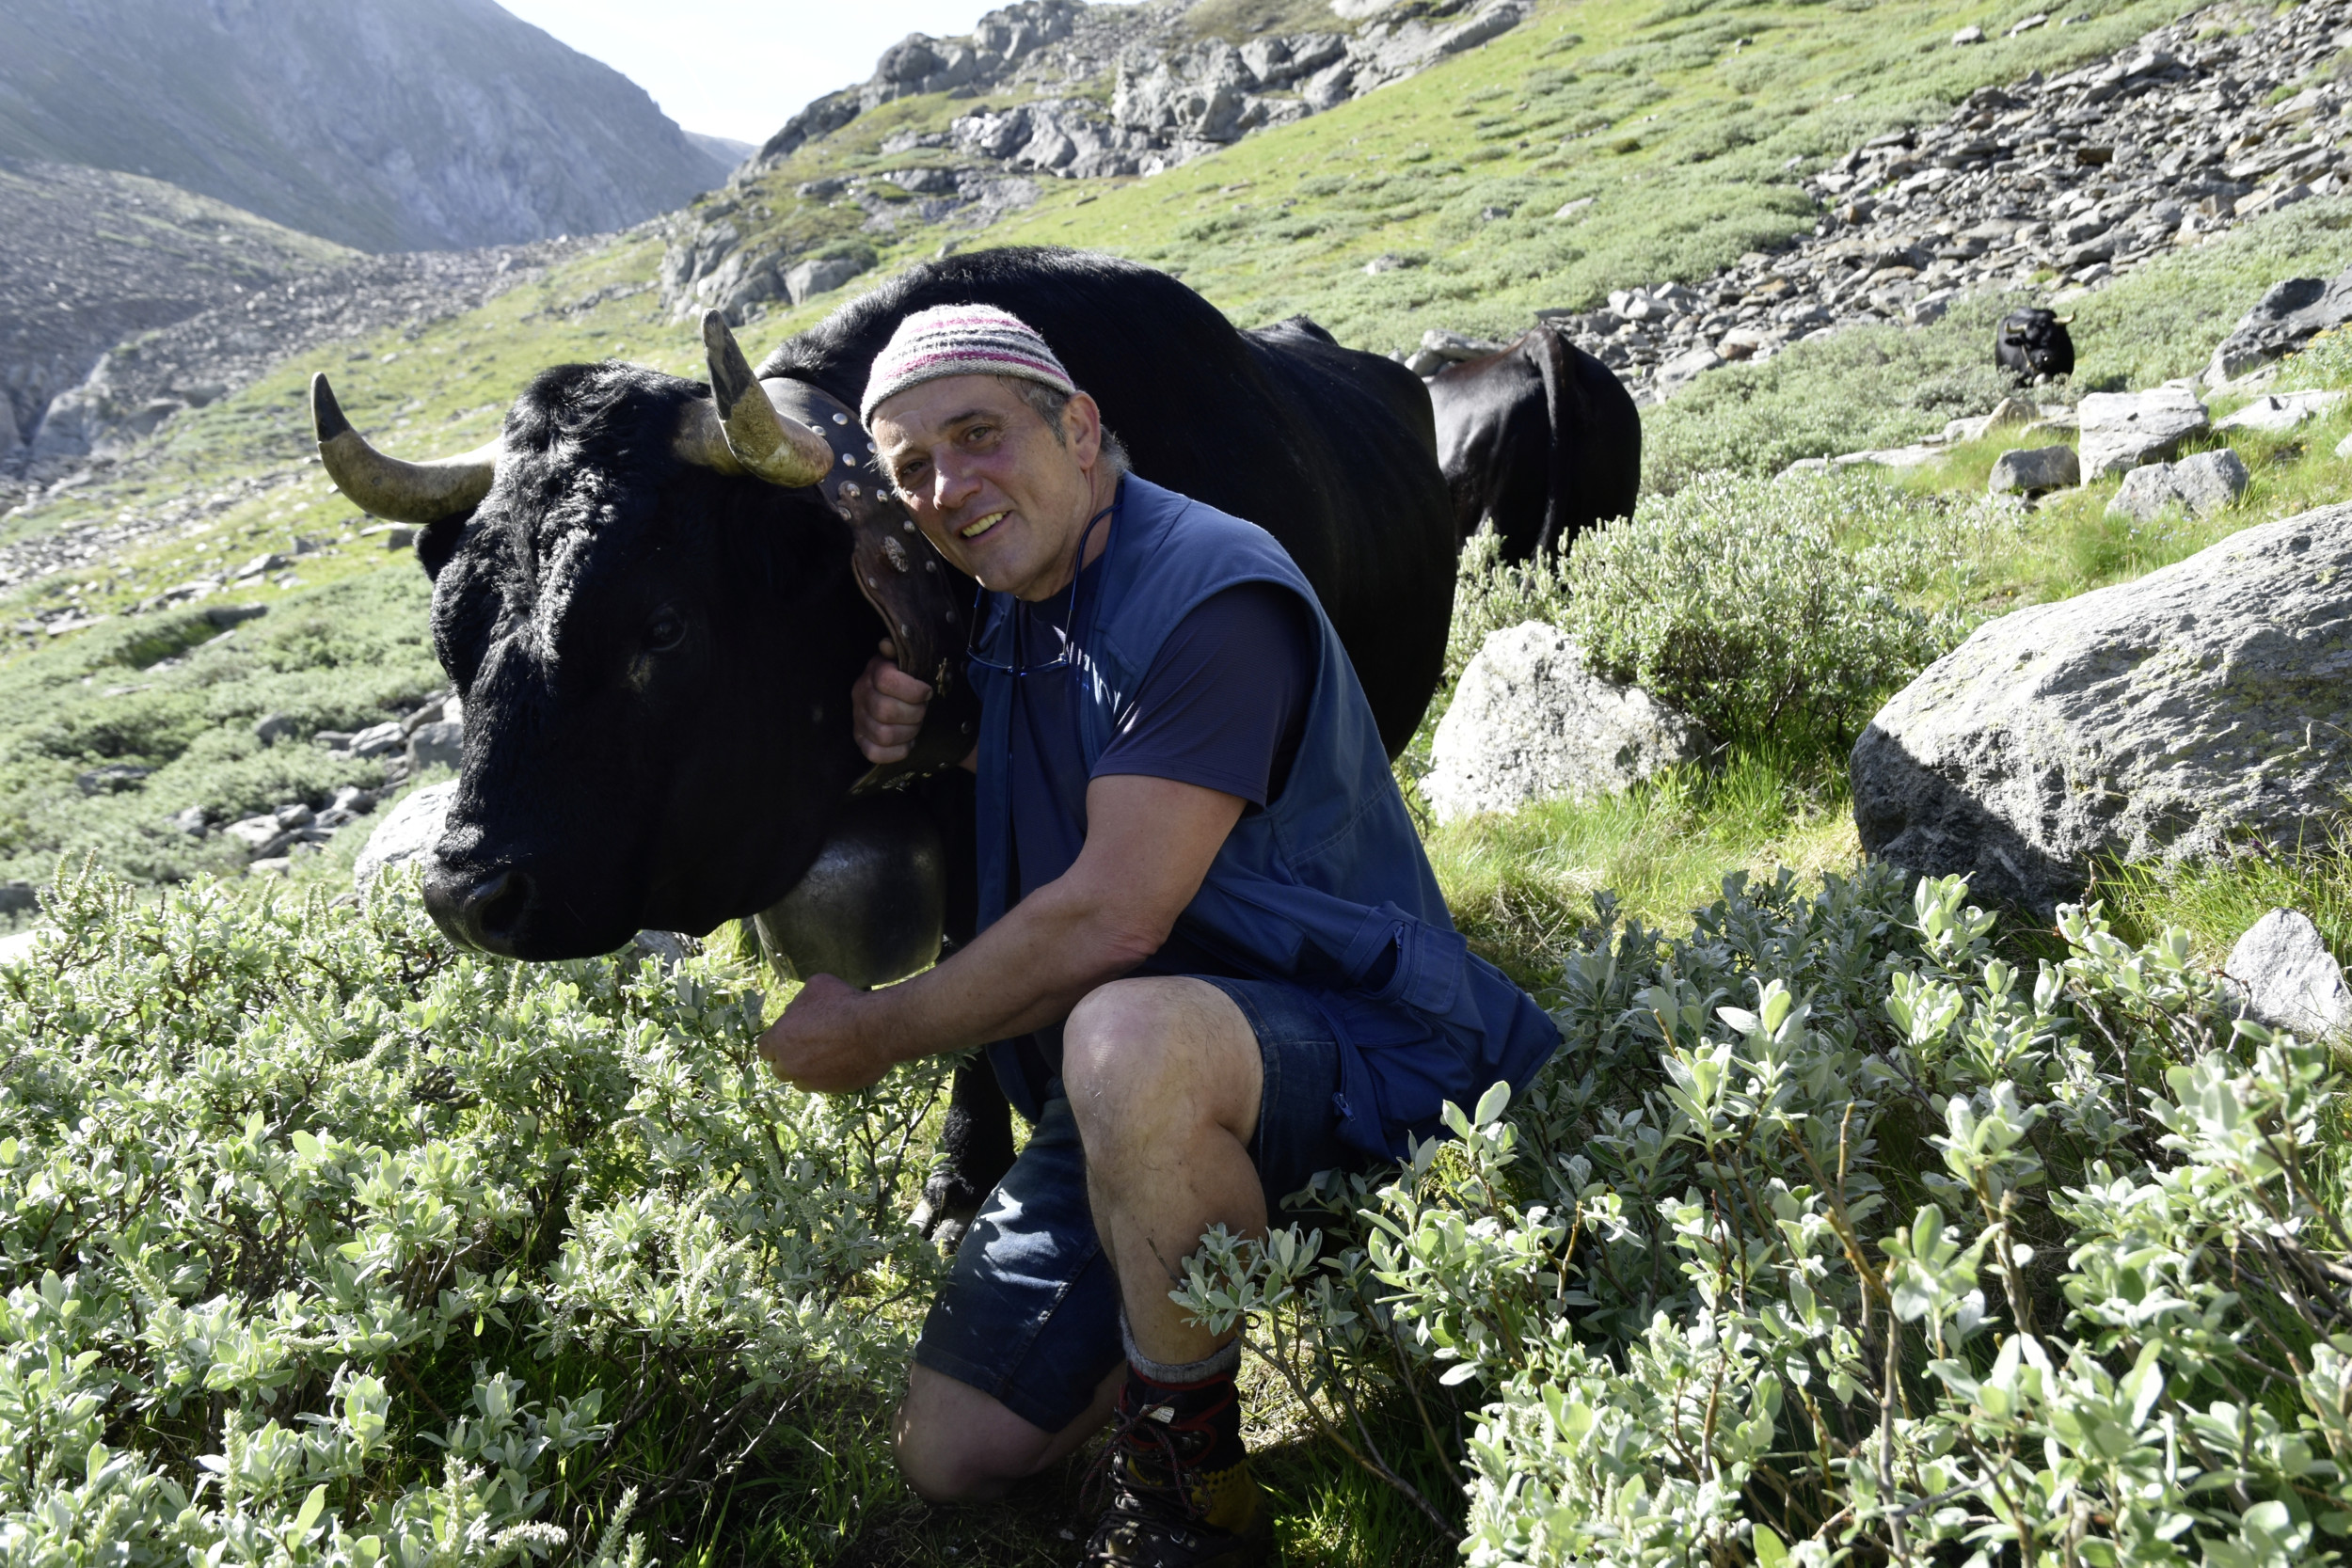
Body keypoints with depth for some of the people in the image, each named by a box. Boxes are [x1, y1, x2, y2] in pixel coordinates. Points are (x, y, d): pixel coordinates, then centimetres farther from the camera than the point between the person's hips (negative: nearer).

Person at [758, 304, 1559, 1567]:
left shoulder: (1205, 590, -20)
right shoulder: (1004, 618, 9)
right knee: (951, 1454, 6)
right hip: (1131, 1115, 8)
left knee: (1127, 1040, -42)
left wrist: (871, 1035, -13)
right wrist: (906, 754, -2)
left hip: (1348, 1058, -8)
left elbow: (1110, 918, -26)